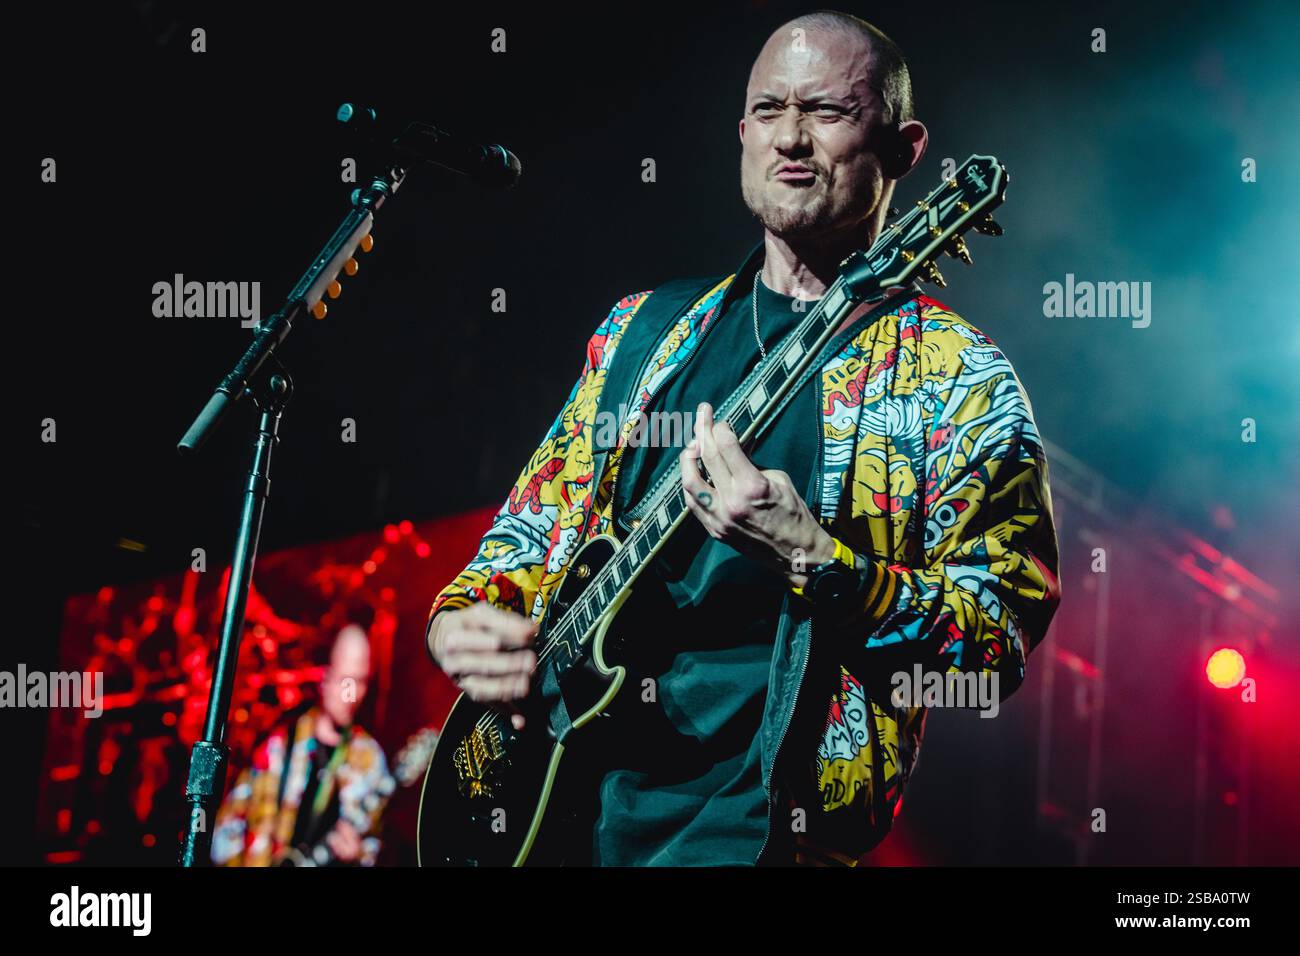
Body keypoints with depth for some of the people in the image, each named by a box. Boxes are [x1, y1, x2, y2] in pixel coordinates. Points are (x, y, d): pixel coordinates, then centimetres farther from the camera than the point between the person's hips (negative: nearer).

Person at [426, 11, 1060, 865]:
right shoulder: (644, 327, 14)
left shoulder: (956, 376, -2)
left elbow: (1002, 642, -8)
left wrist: (810, 559, -21)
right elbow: (529, 536, 18)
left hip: (752, 814, -4)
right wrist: (458, 622, -2)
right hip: (563, 775, 4)